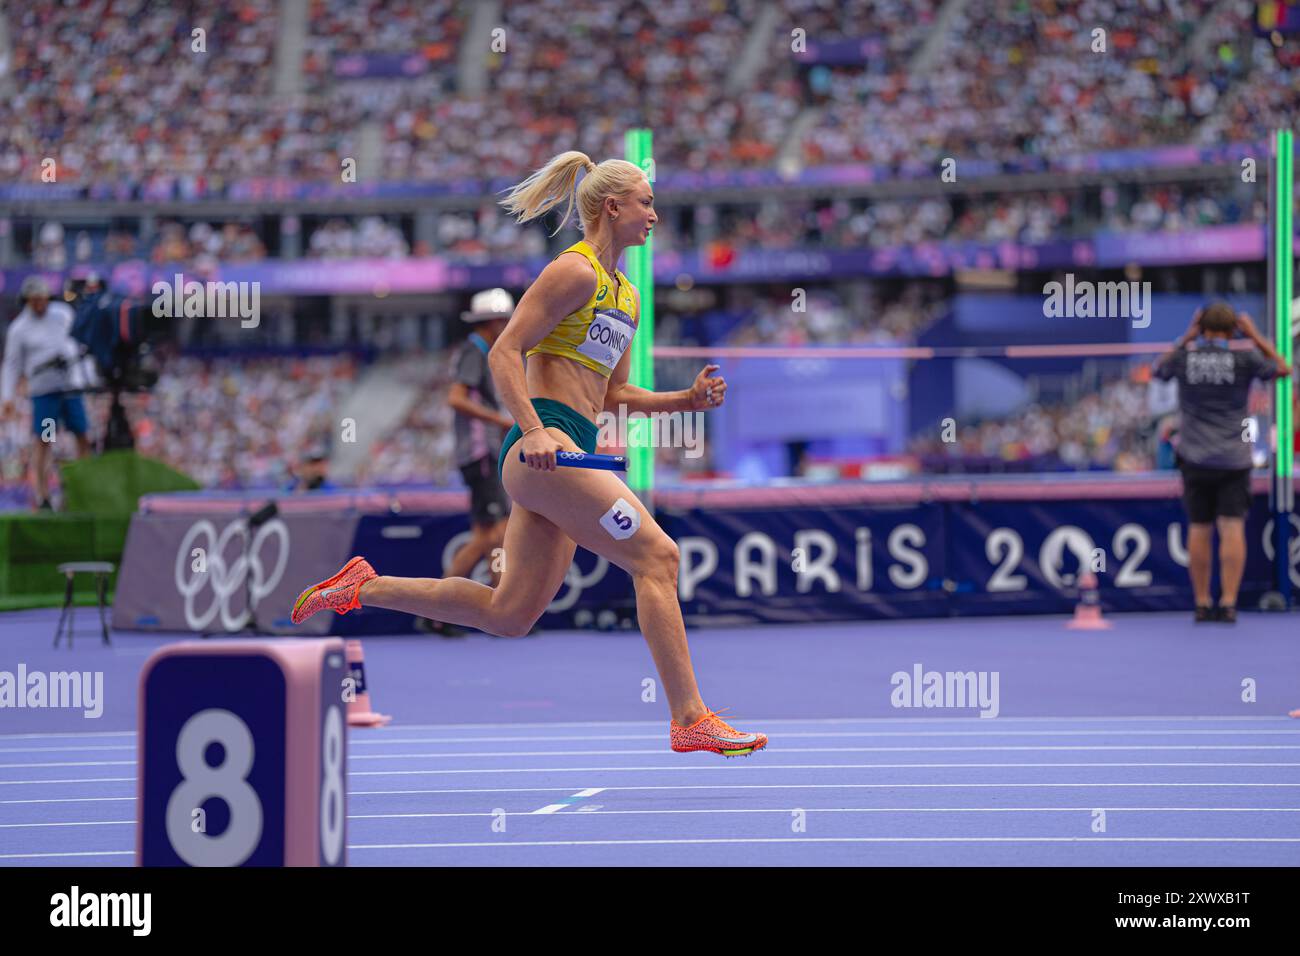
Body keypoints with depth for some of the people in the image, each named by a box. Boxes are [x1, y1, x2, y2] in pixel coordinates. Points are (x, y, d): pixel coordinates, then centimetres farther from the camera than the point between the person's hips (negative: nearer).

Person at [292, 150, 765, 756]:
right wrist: (534, 430, -23)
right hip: (549, 442, -10)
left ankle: (365, 586, 19)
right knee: (656, 555, -13)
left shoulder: (626, 295, 22)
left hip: (558, 453, 10)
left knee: (509, 613, 8)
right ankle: (689, 719, -14)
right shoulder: (575, 270, -6)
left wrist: (686, 399, 13)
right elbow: (503, 353, -11)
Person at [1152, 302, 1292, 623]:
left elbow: (1158, 368, 20)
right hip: (1234, 460, -1)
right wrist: (1255, 336, 12)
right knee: (1232, 528, -2)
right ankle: (1228, 603, -9)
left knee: (1198, 530, 7)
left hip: (1195, 460, 1)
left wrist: (1185, 338, 17)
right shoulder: (1243, 359, -6)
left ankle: (1202, 604, 9)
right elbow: (1283, 369, 11)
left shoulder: (1184, 359, -2)